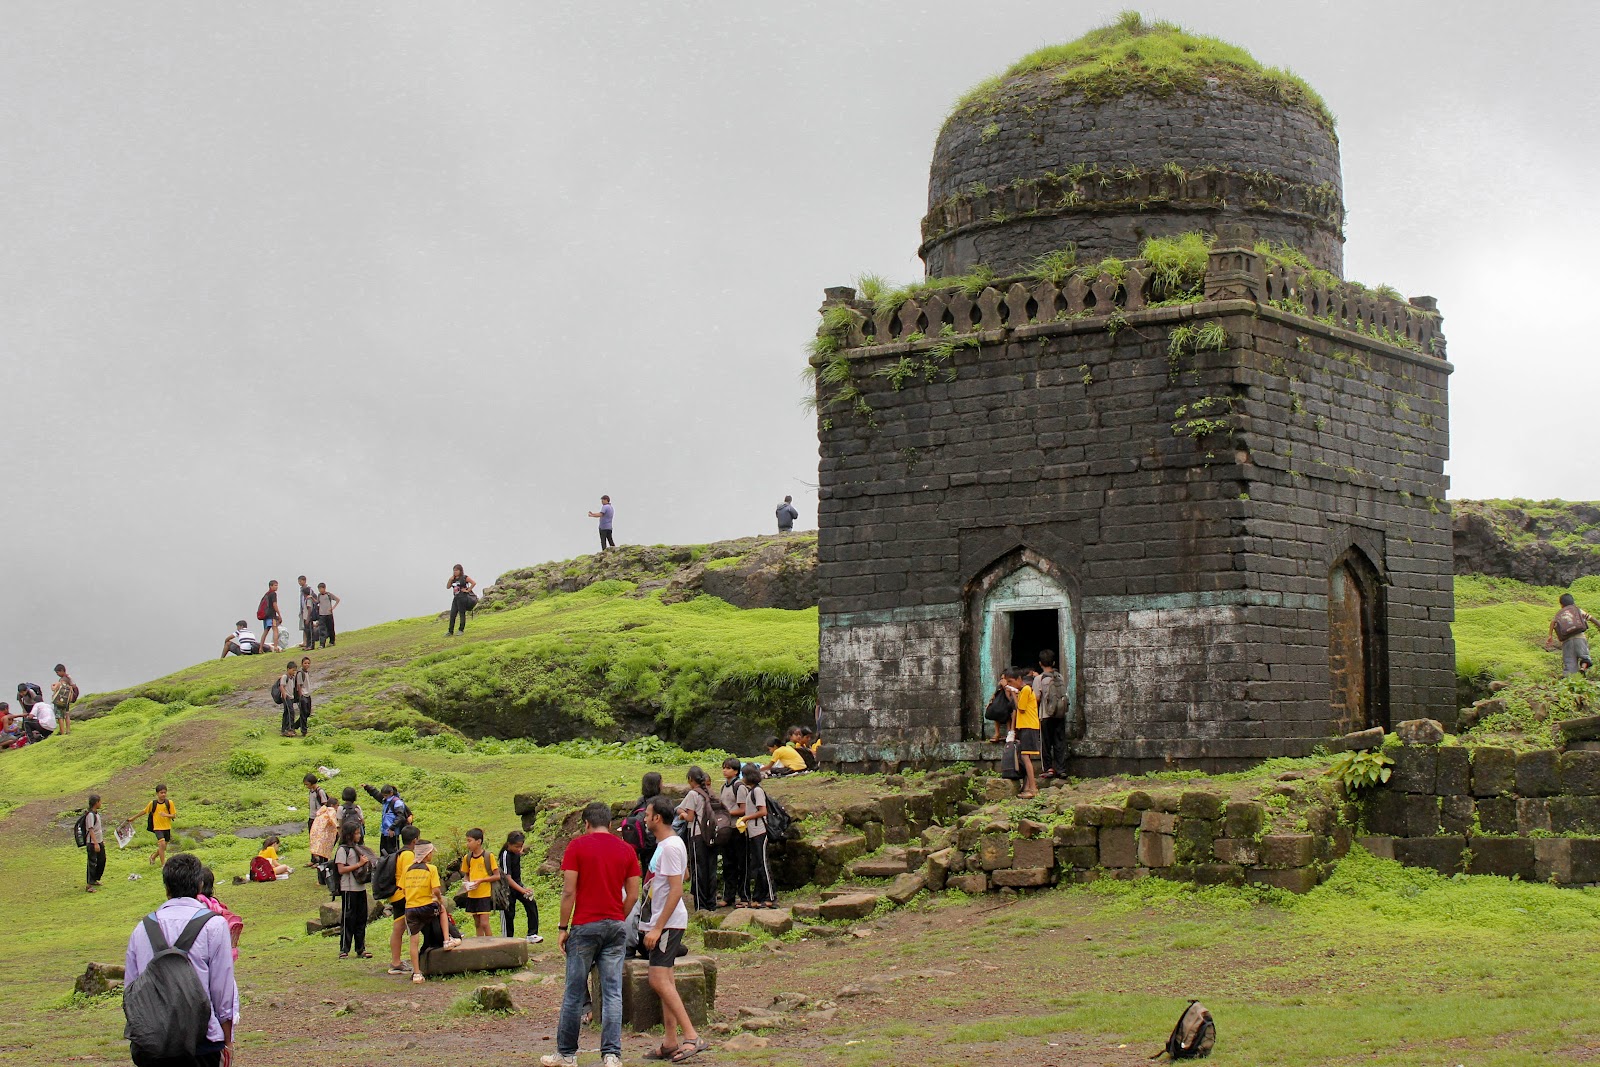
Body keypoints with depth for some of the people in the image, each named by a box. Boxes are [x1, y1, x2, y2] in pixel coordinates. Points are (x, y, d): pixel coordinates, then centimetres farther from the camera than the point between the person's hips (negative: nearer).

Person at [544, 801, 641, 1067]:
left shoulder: (577, 846, -4)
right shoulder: (626, 850, 6)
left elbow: (569, 891, -8)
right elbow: (633, 895, 5)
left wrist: (563, 928, -2)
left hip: (585, 926, -3)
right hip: (615, 926, 3)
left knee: (574, 992, 6)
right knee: (613, 992, 2)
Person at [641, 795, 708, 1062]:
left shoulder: (671, 847, -17)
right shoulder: (664, 844, 14)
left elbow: (676, 890, -22)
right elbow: (684, 873, 27)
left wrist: (658, 928, -24)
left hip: (668, 922, -11)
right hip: (664, 922, 11)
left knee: (659, 980, -15)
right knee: (664, 980, 11)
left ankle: (691, 1037, -18)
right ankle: (670, 1042, 14)